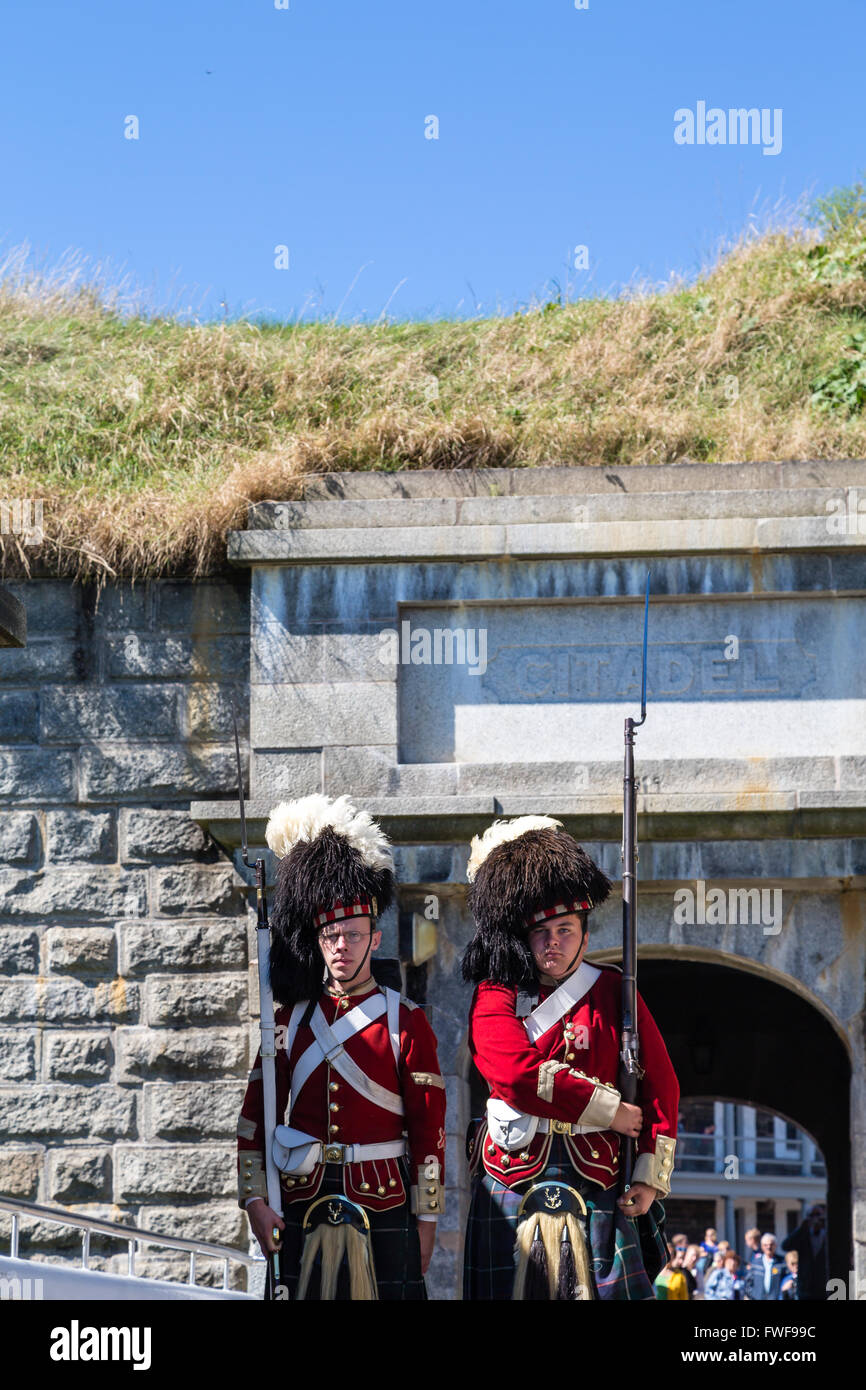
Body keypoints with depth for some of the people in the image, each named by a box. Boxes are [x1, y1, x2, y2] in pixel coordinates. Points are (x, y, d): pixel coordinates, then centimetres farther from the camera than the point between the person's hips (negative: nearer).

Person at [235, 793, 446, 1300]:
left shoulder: (407, 1022, 2)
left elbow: (430, 1130, 0)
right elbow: (254, 1119, 9)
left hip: (383, 1206, -2)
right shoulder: (290, 1021, 9)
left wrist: (425, 1222, -3)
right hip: (301, 1213, 2)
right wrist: (256, 1201, -2)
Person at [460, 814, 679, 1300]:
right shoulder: (495, 996, 3)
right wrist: (611, 1110, -12)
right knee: (513, 1288, 0)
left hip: (597, 1181, 0)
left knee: (607, 1289, -5)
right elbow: (518, 1075, -14)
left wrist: (651, 1178, -5)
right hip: (515, 1183, 0)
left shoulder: (614, 993, 7)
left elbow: (661, 1088, 4)